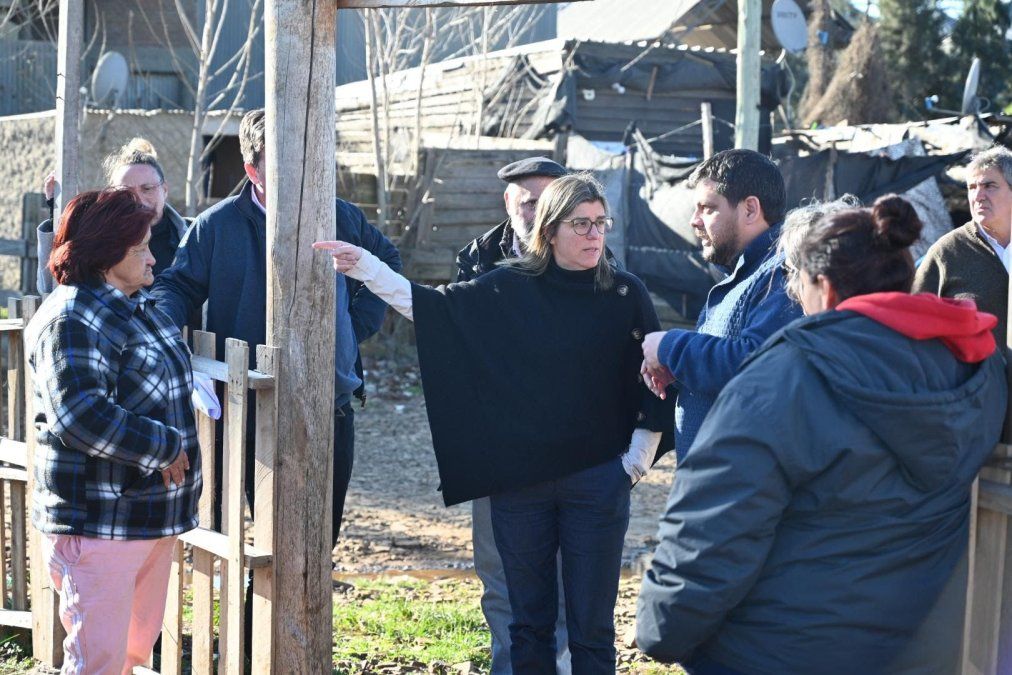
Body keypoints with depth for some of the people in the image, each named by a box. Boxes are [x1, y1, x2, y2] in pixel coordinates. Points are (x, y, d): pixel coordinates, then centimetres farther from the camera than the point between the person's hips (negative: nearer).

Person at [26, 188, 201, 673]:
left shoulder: (140, 307, 14)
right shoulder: (72, 320, -16)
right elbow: (80, 415, -27)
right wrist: (164, 447, -19)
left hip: (153, 517, 10)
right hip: (99, 521, -10)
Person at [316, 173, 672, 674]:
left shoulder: (626, 295, -3)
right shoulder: (509, 289, 0)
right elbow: (431, 306, 3)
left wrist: (636, 462, 0)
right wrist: (364, 267, -5)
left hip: (596, 483, -2)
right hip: (518, 482, 2)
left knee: (591, 628, 4)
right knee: (528, 620, 12)